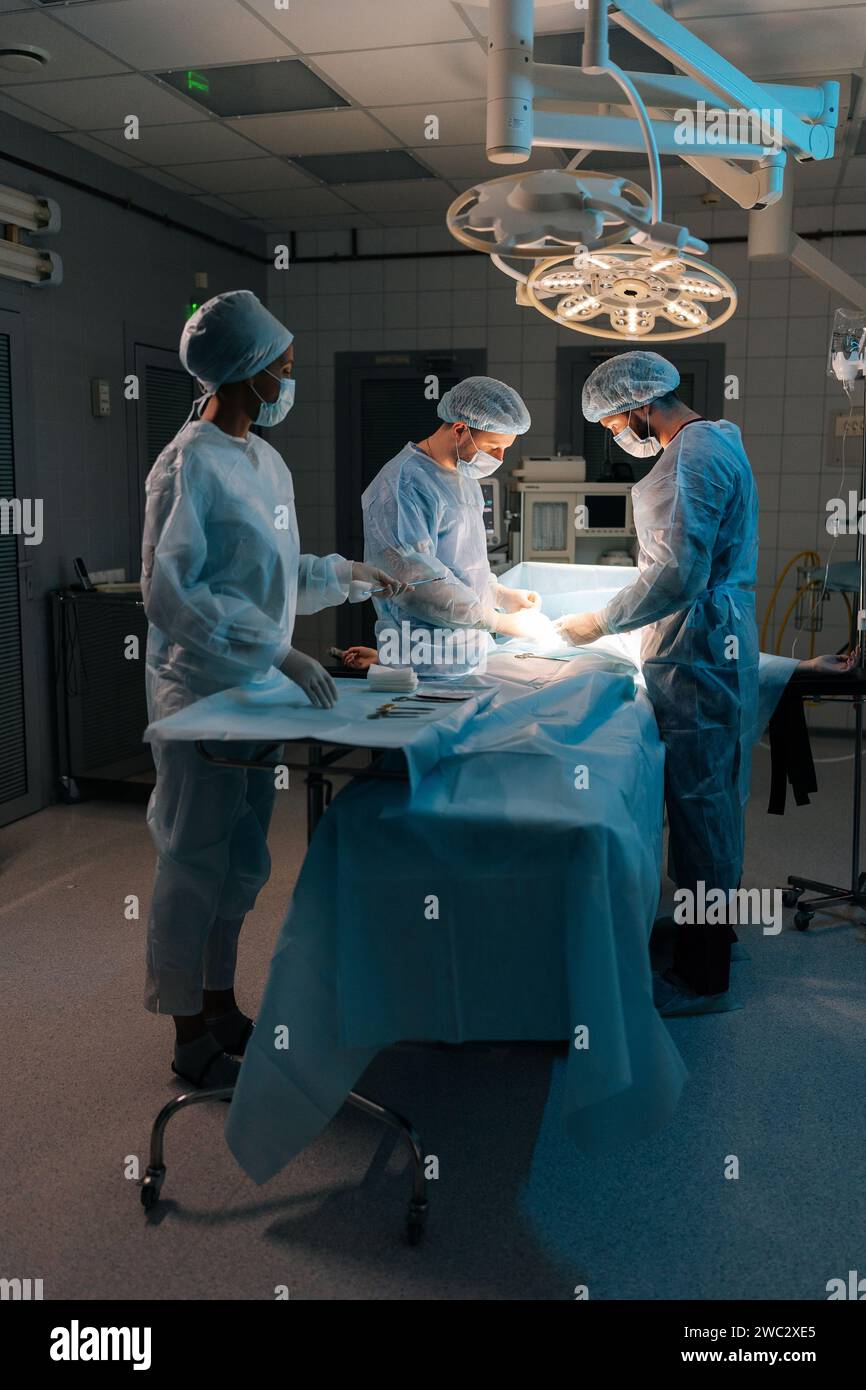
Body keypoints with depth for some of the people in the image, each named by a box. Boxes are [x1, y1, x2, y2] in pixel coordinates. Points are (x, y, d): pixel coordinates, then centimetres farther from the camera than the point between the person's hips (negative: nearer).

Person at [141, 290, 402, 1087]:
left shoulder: (266, 461, 12)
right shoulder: (190, 465, -15)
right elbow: (170, 594, -21)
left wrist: (344, 573, 11)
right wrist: (275, 651, -26)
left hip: (255, 690, 9)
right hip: (200, 691, -9)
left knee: (241, 862, 16)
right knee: (194, 863, 2)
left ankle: (222, 1008, 32)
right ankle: (192, 1040, 16)